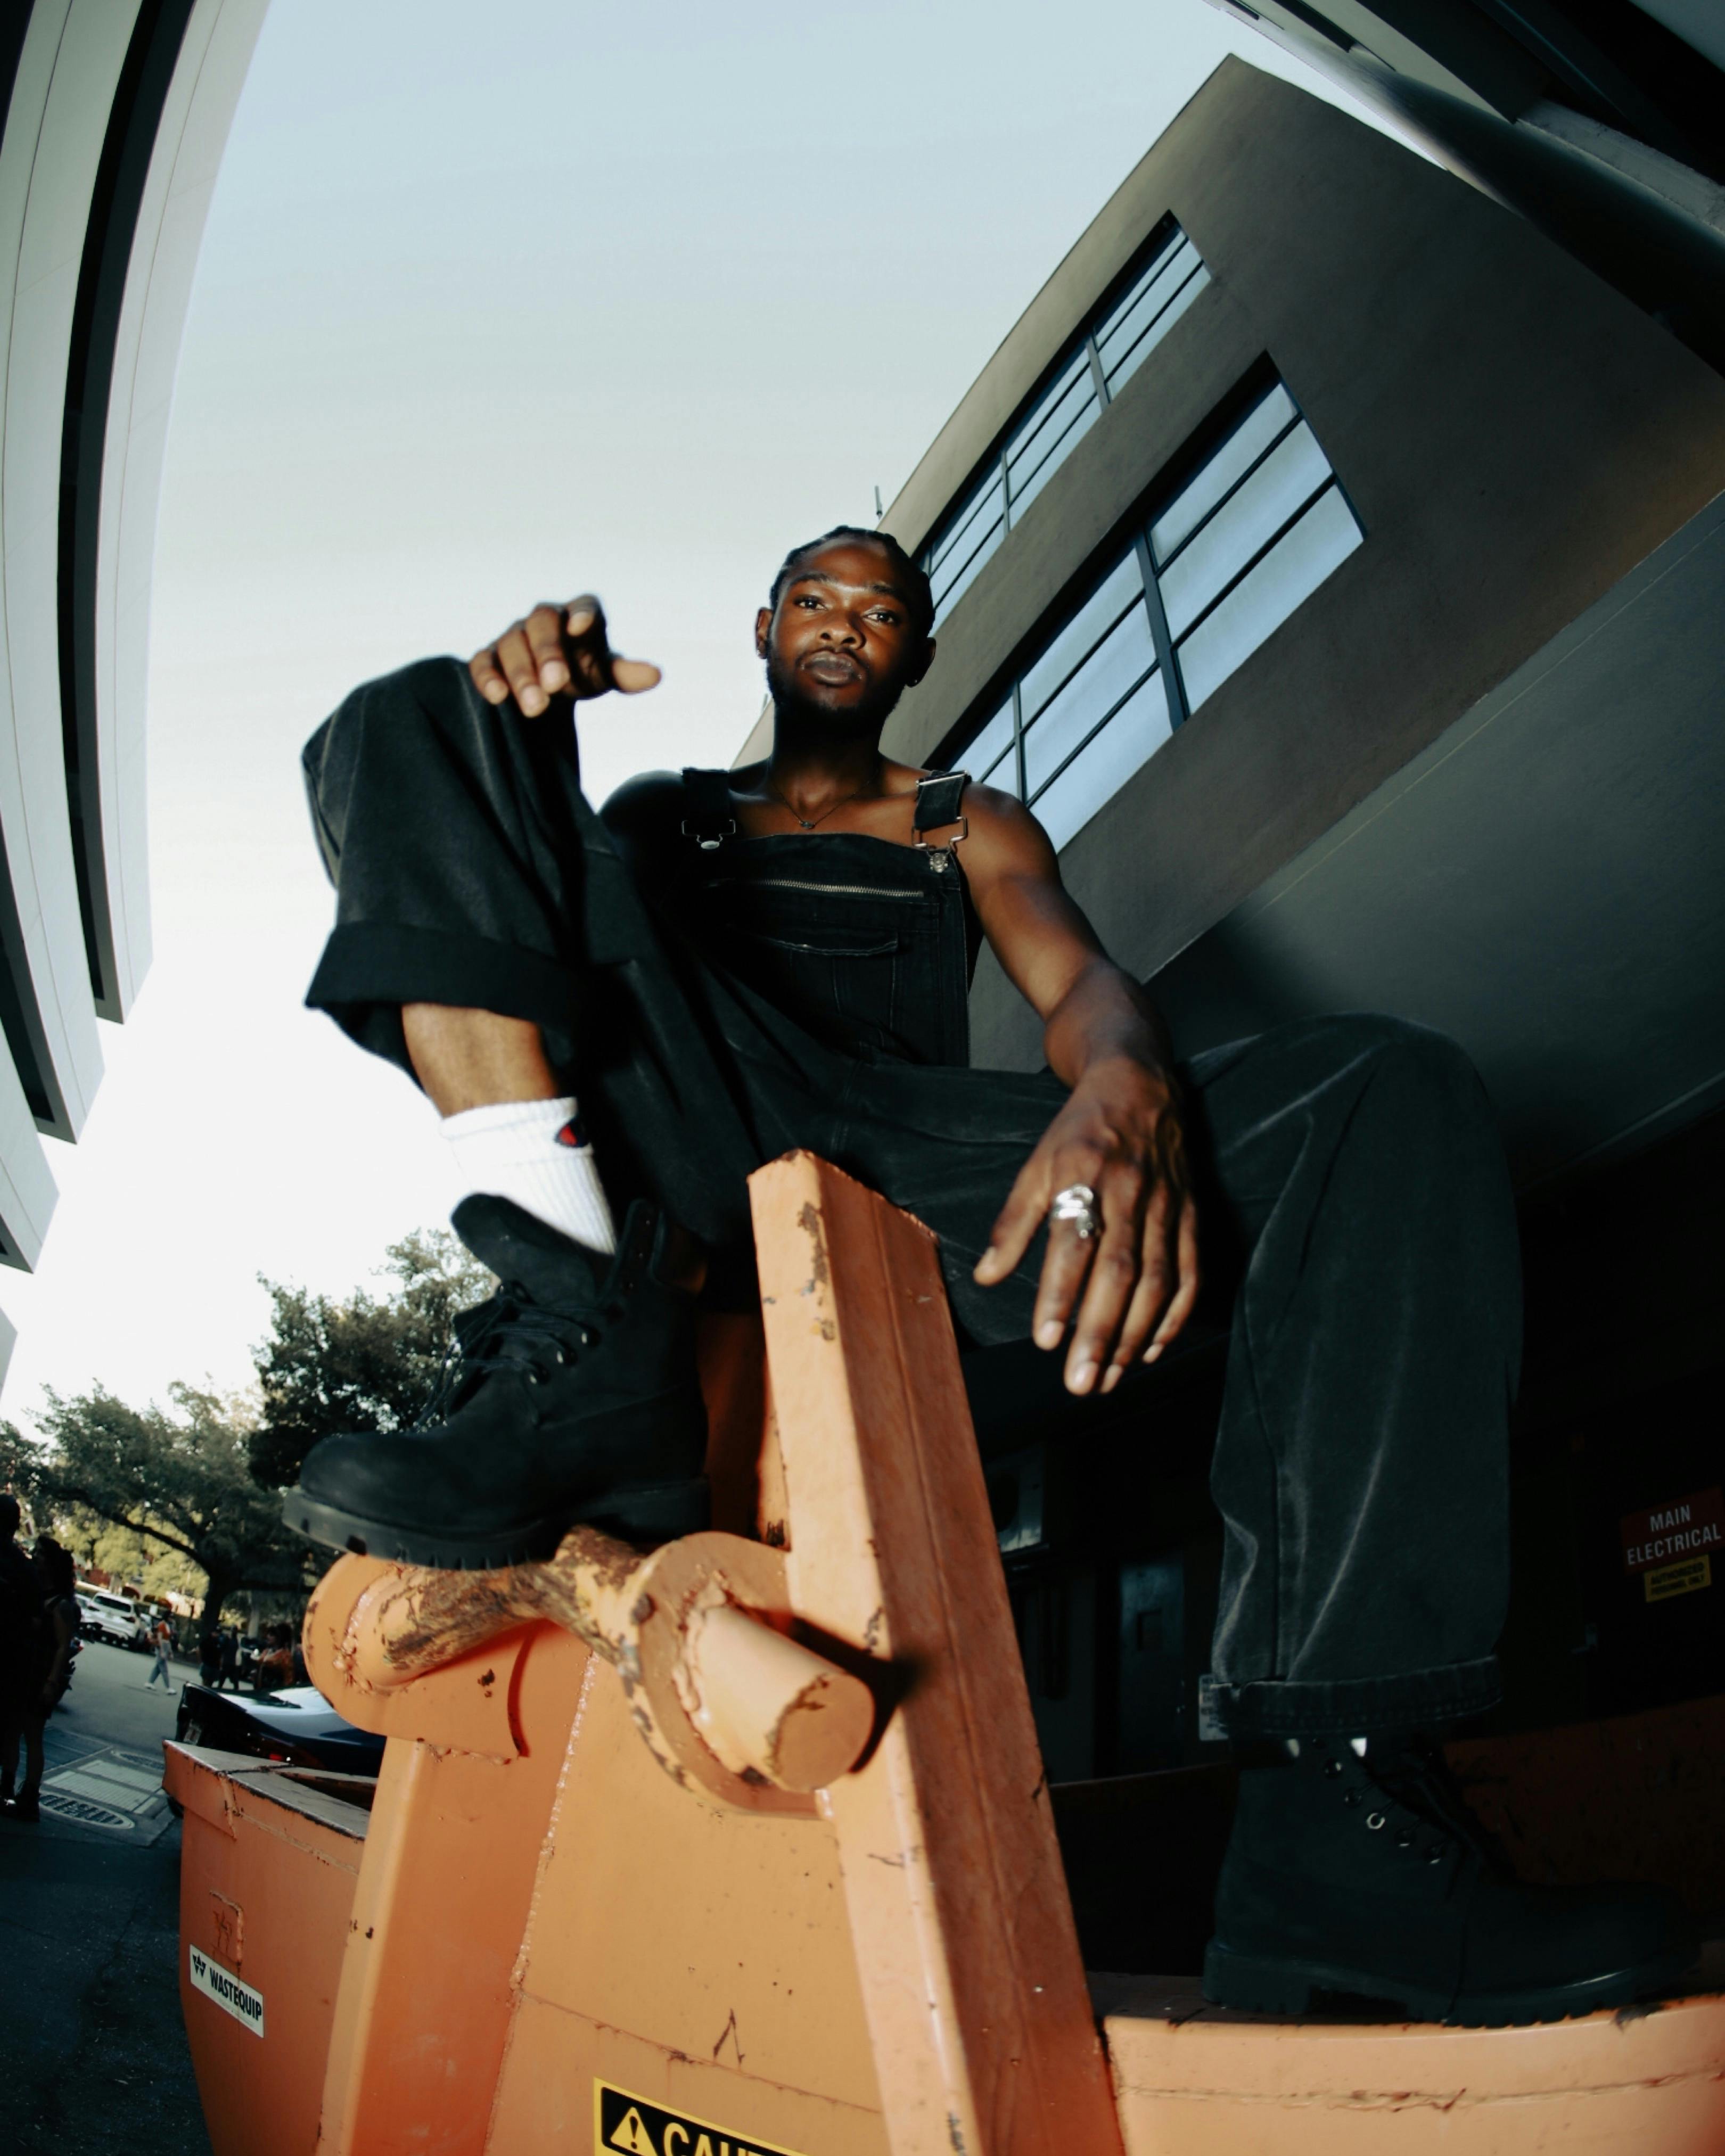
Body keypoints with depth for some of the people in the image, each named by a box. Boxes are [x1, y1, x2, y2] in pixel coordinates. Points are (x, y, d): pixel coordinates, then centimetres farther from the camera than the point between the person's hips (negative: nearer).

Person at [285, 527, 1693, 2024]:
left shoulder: (971, 828, 28)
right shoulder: (663, 814, 30)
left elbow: (1081, 985, 8)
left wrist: (1130, 1085, -20)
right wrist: (536, 678, -14)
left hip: (911, 1168, 1)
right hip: (674, 1149, 0)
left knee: (1395, 1088, -18)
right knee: (417, 713, -10)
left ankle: (1336, 1815, -30)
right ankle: (591, 1351, -32)